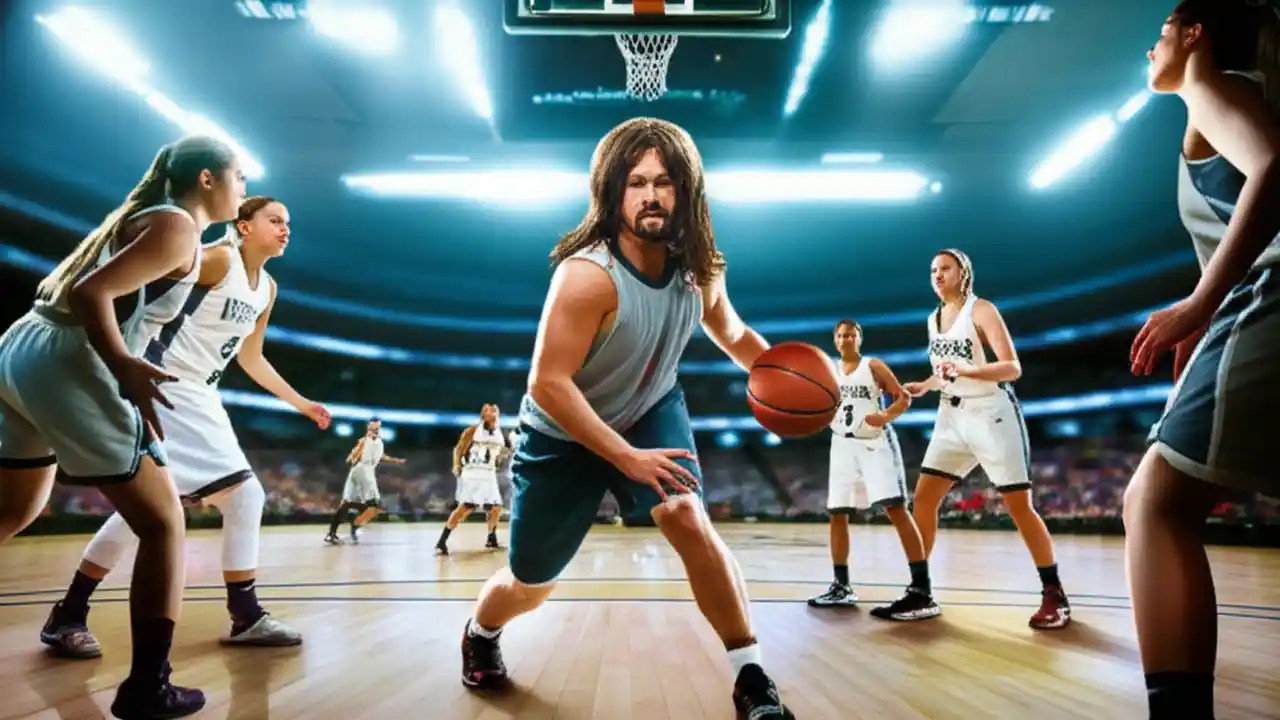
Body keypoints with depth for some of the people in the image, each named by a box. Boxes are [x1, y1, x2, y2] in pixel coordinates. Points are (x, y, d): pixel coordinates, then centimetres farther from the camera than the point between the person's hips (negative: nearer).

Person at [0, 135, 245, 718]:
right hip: (67, 364, -10)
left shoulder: (140, 215, 21)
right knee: (163, 523, -1)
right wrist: (124, 368, -28)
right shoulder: (177, 226, -6)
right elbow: (92, 292, -19)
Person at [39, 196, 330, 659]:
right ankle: (68, 616, 6)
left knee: (246, 496, 3)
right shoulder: (218, 258, -13)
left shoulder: (267, 289, 11)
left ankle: (246, 617, 10)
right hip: (160, 387, -9)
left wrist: (300, 403, 27)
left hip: (201, 400, 9)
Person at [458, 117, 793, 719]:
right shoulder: (587, 275, -32)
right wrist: (626, 458, -34)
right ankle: (479, 635, 49)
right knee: (530, 585, 12)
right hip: (562, 434, -3)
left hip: (650, 412, 4)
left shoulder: (698, 268, -12)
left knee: (688, 519, -23)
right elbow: (548, 385, -32)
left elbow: (733, 335, 6)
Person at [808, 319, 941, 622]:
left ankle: (922, 592, -20)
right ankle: (841, 587, 17)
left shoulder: (874, 366, 1)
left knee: (896, 508, -17)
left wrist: (886, 416, -23)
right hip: (844, 444, 5)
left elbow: (904, 398, -4)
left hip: (875, 441, -5)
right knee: (837, 514, 5)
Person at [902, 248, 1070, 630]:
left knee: (1019, 506, -3)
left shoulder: (982, 310, -10)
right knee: (923, 498, -1)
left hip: (992, 413, -6)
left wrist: (967, 371, -30)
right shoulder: (934, 319, 11)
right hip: (953, 415, 7)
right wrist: (924, 386, 4)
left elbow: (1013, 368, -16)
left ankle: (1055, 595, 10)